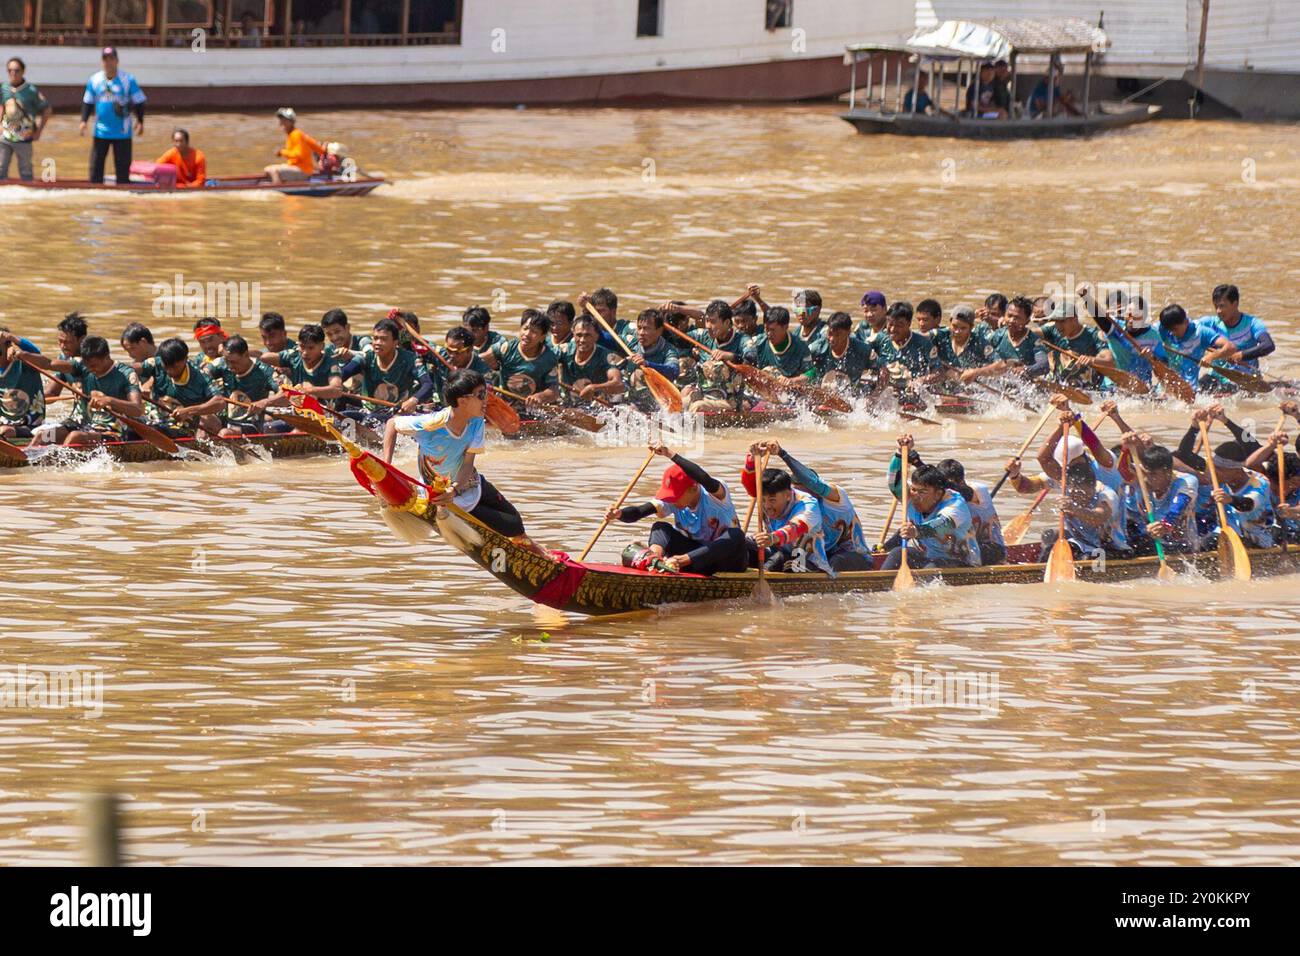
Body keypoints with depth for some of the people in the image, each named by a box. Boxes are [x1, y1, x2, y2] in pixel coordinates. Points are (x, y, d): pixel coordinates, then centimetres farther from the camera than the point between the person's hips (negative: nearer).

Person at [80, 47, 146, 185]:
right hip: (100, 131, 2)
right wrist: (83, 121, -2)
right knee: (95, 166, 1)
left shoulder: (128, 80, -3)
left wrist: (140, 122, -11)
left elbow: (138, 102, 0)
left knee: (122, 168, -1)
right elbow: (88, 103, 11)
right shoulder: (94, 80, 5)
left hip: (122, 132, -2)